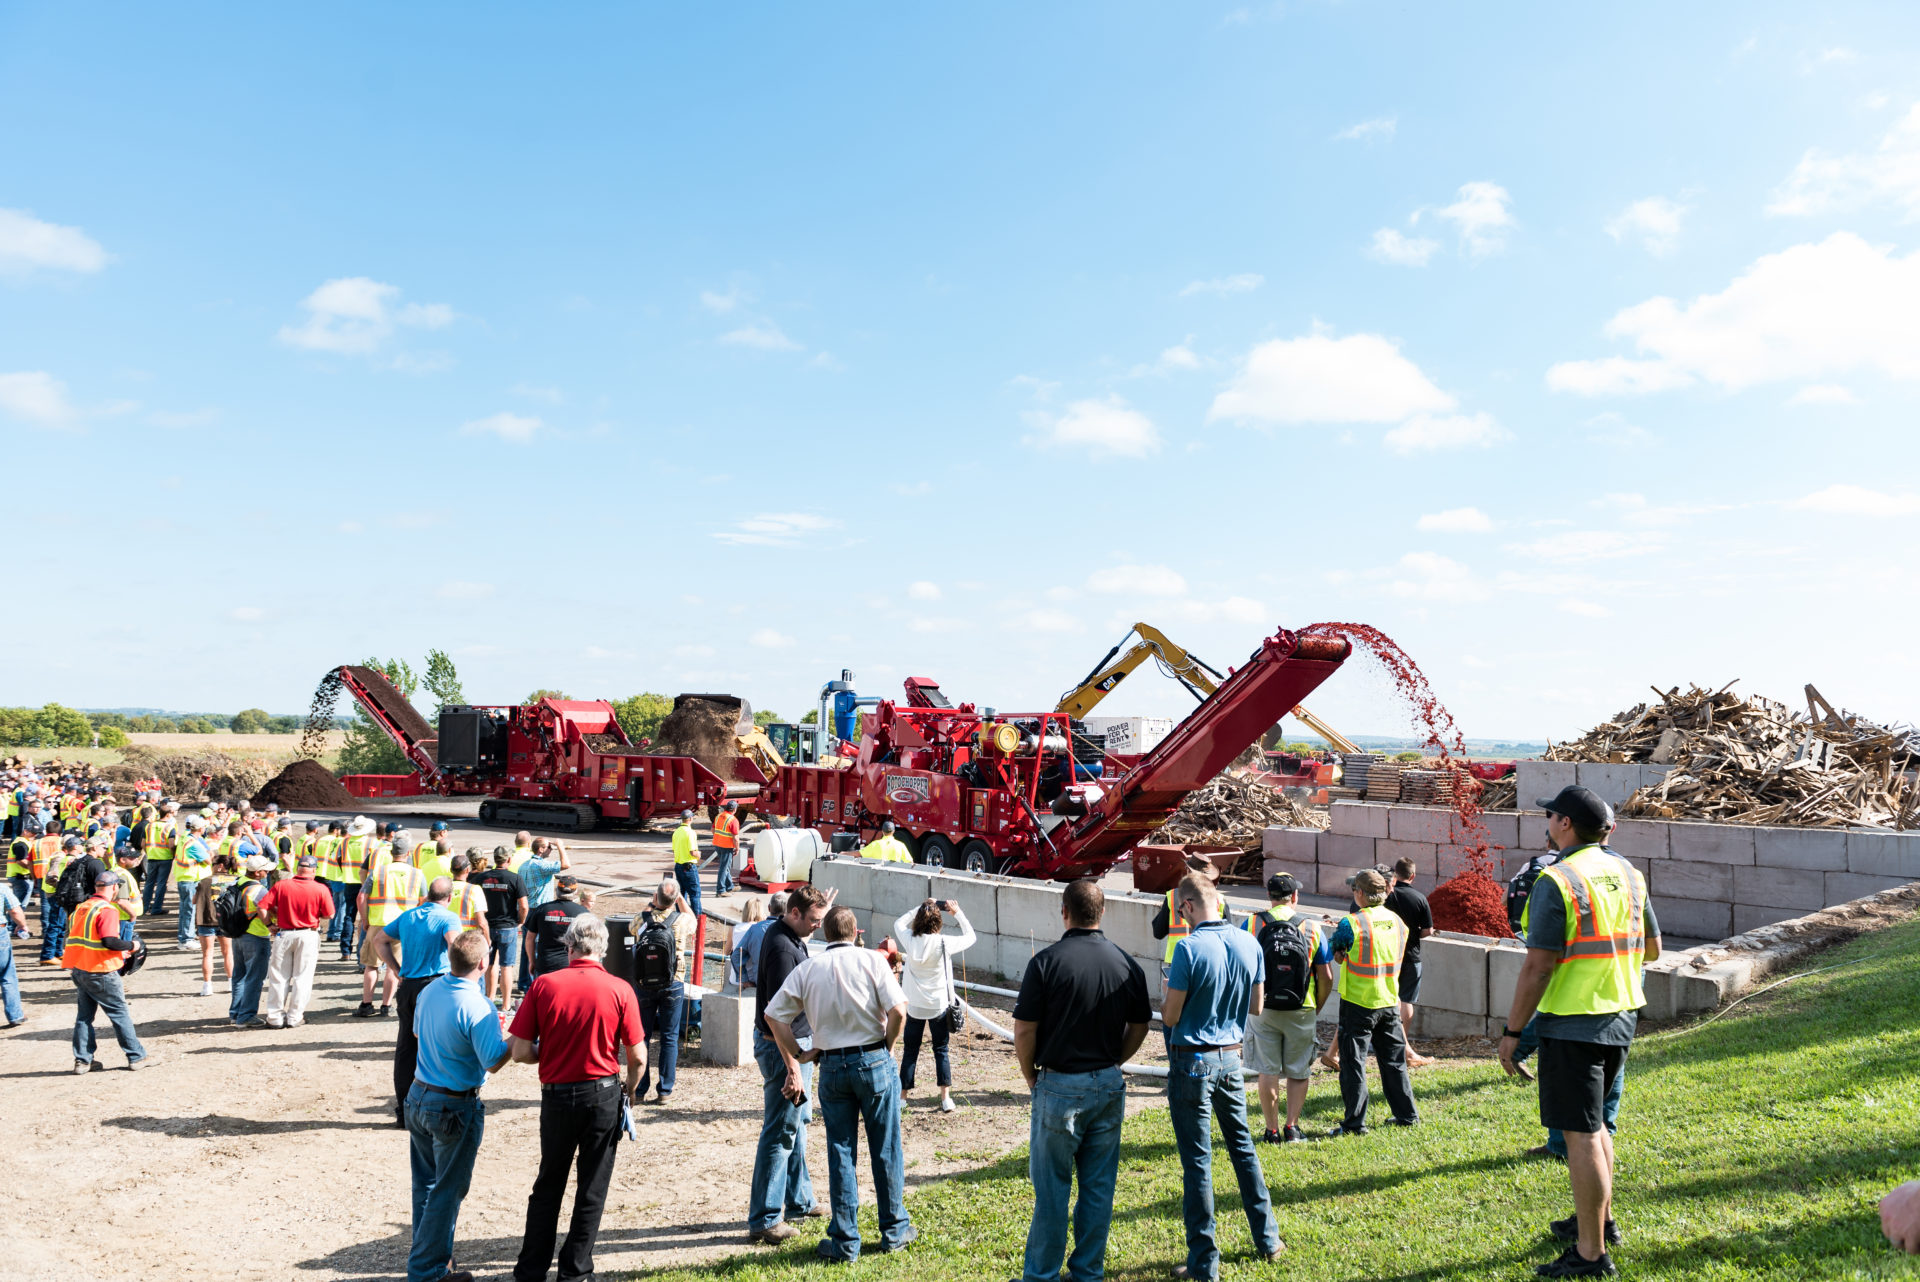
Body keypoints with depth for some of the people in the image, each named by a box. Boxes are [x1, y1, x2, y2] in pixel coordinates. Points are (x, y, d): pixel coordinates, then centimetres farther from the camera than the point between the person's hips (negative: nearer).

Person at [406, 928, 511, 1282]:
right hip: (454, 1107, -7)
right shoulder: (477, 1008, -25)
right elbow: (493, 1063, -22)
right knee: (447, 1190, 6)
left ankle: (425, 1245, 34)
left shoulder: (430, 990, -1)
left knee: (426, 1182, 21)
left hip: (418, 1096, 8)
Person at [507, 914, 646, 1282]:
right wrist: (630, 1090, 12)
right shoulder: (620, 990, -10)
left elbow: (520, 1052, -10)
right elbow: (638, 1057, -7)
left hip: (557, 1096, 1)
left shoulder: (544, 985, -10)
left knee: (548, 1185, 19)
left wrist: (550, 1054, 11)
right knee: (592, 1189, 14)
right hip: (603, 1094, -1)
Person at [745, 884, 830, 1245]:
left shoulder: (784, 932, 5)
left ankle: (799, 1200, 33)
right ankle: (763, 1220, 5)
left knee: (796, 1123, 20)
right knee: (780, 1132, -3)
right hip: (784, 1045, -11)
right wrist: (792, 1068, -26)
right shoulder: (782, 947, -24)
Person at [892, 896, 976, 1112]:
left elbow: (899, 923, 12)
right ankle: (946, 1098, 9)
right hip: (939, 1005, -1)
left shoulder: (909, 940, -10)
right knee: (941, 1050, 11)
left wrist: (923, 907, 7)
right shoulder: (944, 943, -15)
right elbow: (971, 937, 1)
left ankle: (902, 1096, 16)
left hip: (914, 1006, 1)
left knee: (910, 1051, 12)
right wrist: (957, 912, 2)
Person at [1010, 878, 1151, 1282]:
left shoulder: (1047, 961, -14)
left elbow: (1024, 1031, -12)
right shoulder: (1127, 964, 0)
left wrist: (1031, 1078, 3)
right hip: (1109, 1086, 4)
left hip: (1059, 1086, -4)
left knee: (1051, 1187, 6)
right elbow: (1139, 1028, 9)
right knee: (1099, 1185, 13)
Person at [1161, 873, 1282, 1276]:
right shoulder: (1249, 944, -2)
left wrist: (1167, 998, 5)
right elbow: (1256, 1007, 8)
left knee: (1197, 1161, 3)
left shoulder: (1190, 948, -20)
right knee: (1243, 1148, 21)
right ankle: (1267, 1239, 32)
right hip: (1231, 1058, 6)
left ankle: (1204, 1261, 11)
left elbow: (1171, 1017, -15)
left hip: (1193, 1061, -6)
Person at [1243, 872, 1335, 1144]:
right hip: (1301, 1012, 0)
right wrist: (1317, 1008, 13)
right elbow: (1326, 977, -1)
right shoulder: (1312, 929, -4)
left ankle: (1272, 1131, 14)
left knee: (1268, 1071, 9)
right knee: (1298, 1072, 15)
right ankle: (1292, 1127, 15)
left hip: (1262, 1009, 0)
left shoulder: (1252, 925, -6)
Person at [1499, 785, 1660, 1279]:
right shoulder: (1628, 873, 7)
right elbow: (1652, 949, 16)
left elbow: (1538, 967, -19)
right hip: (1621, 1017, 8)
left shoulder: (1556, 881, -18)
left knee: (1581, 1135, -2)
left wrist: (1512, 1030, -13)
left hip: (1573, 1023, -8)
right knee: (1593, 1123, 23)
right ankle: (1599, 1219, 37)